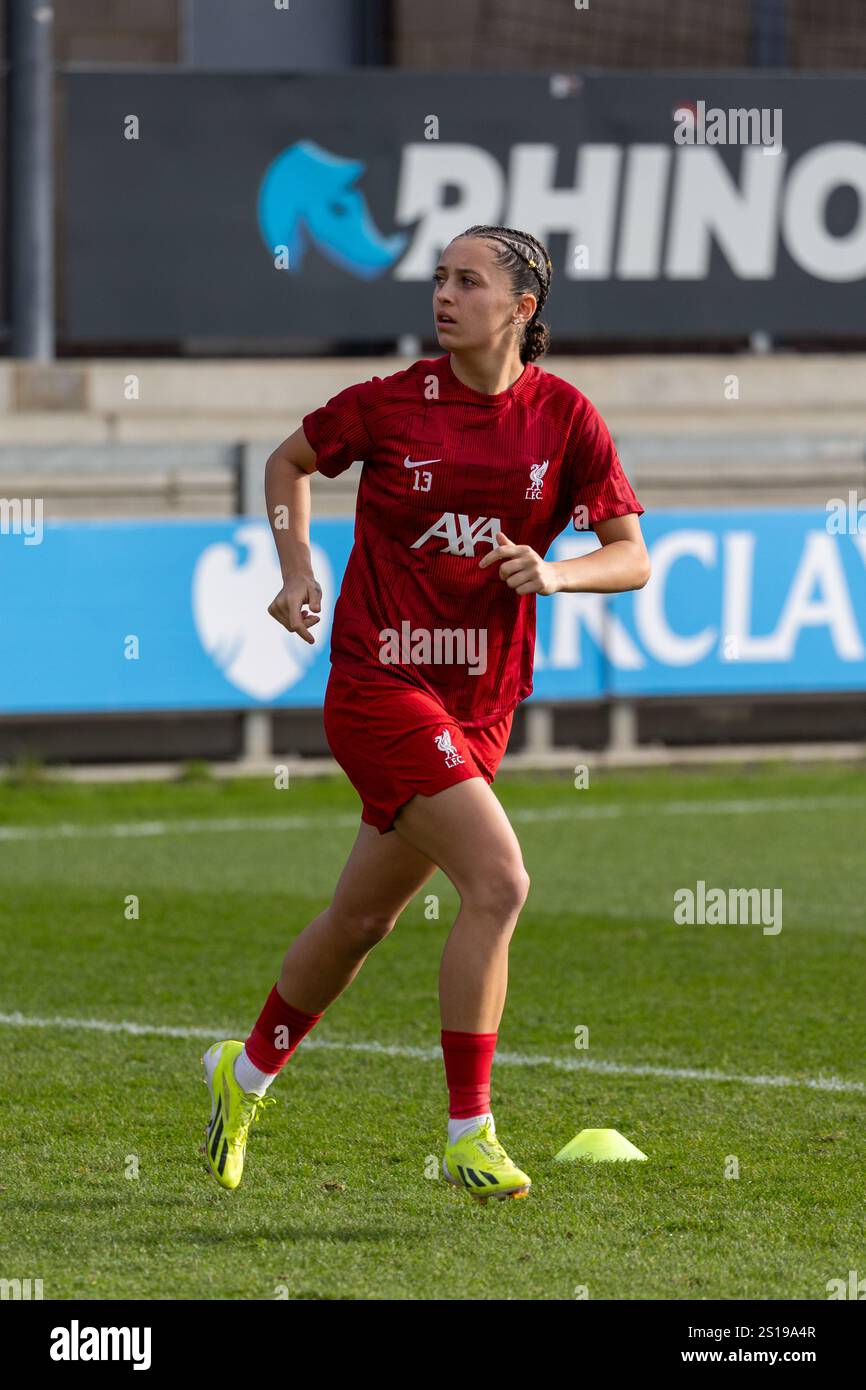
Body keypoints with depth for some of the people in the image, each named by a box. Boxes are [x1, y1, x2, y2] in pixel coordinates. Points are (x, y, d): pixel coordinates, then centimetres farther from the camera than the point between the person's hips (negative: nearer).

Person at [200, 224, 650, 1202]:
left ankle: (247, 1073, 41)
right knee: (498, 880, -21)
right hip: (381, 677, -4)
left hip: (480, 701, 5)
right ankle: (469, 1133, -15)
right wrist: (297, 568, -1)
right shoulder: (391, 403, -7)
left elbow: (632, 557, 0)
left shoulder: (566, 418, -1)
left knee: (364, 916, 17)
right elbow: (288, 461, 12)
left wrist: (556, 573, -19)